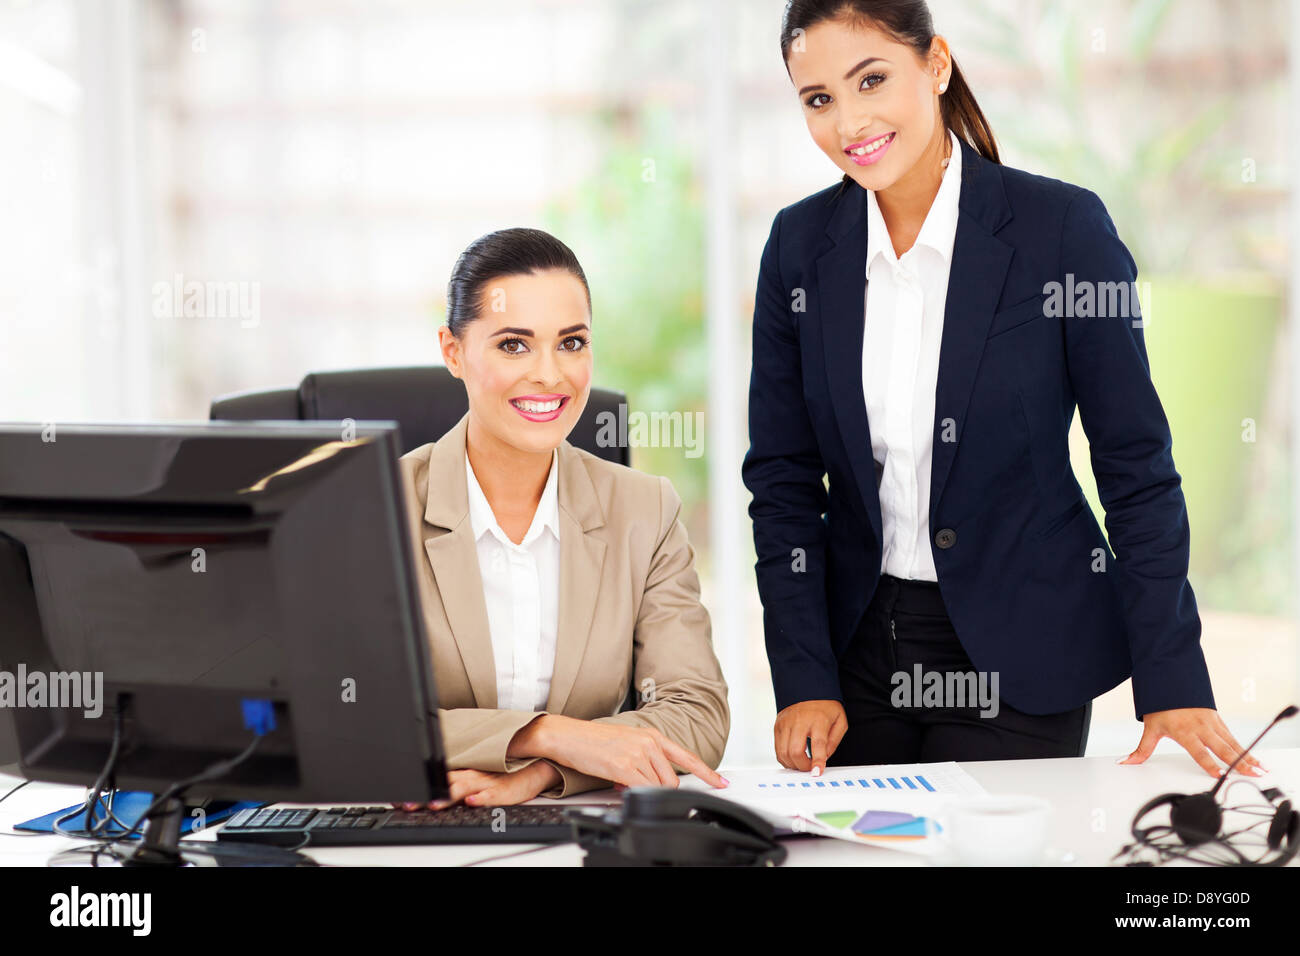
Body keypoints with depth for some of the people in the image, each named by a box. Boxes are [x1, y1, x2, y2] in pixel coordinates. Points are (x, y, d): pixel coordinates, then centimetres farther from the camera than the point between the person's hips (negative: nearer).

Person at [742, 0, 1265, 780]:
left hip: (1021, 657, -3)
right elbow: (783, 478, 3)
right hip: (859, 645, 3)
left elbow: (1138, 468, -8)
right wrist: (803, 680, -5)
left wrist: (1173, 684, -11)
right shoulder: (801, 245, 0)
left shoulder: (1063, 227, -10)